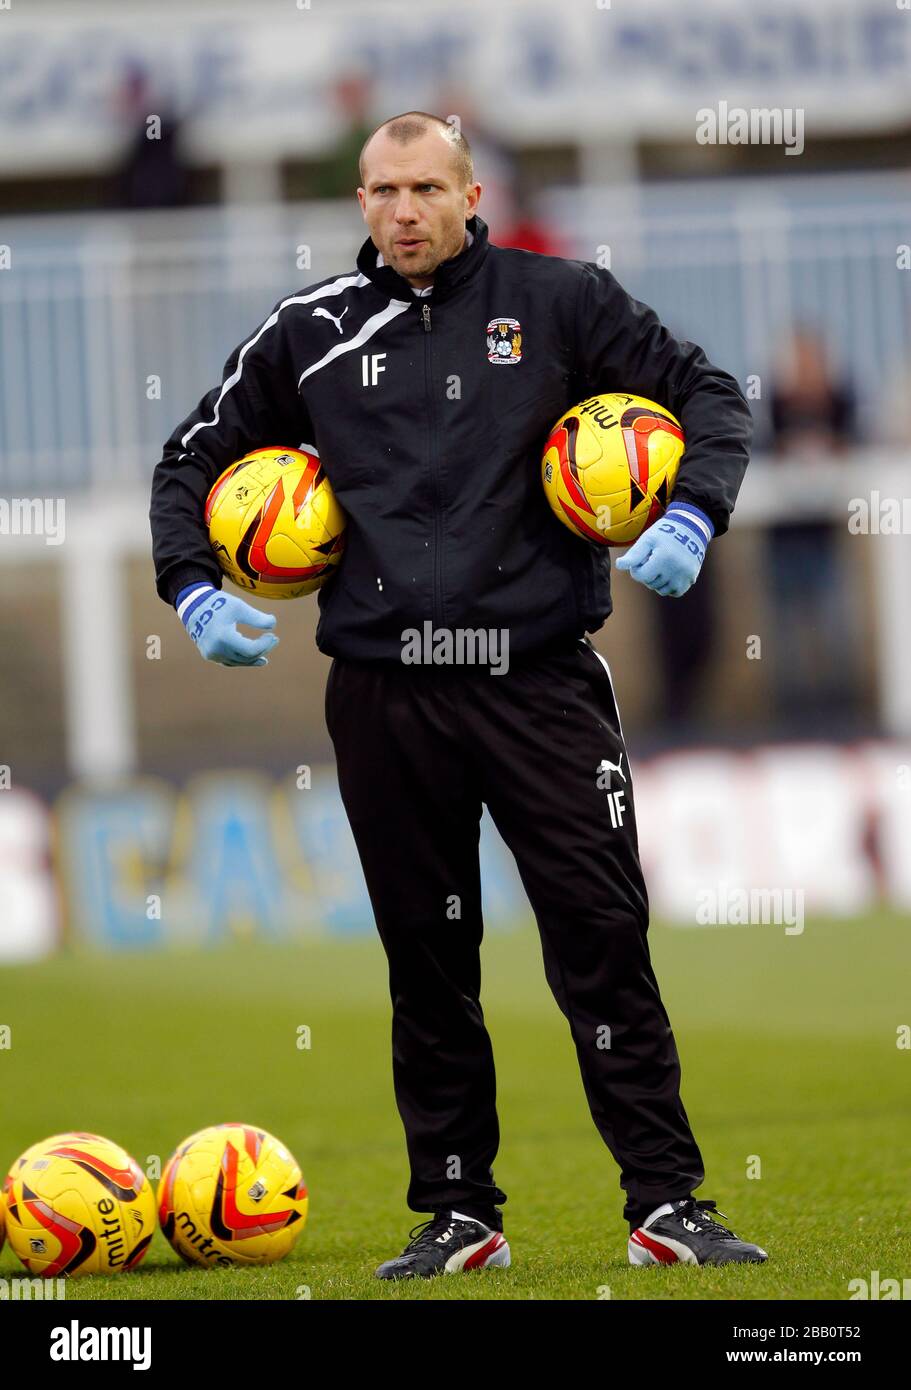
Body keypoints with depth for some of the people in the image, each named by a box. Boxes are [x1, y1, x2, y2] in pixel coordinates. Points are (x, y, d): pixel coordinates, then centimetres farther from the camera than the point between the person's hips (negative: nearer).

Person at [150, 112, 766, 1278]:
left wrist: (693, 516, -8)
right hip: (385, 690, 2)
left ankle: (667, 1205, -2)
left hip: (541, 678, -2)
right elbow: (195, 458, 18)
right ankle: (456, 1212, 15)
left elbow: (706, 394, 9)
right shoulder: (312, 332, 8)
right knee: (426, 956, 6)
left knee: (604, 937, -6)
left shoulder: (556, 303, 3)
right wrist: (190, 586, 4)